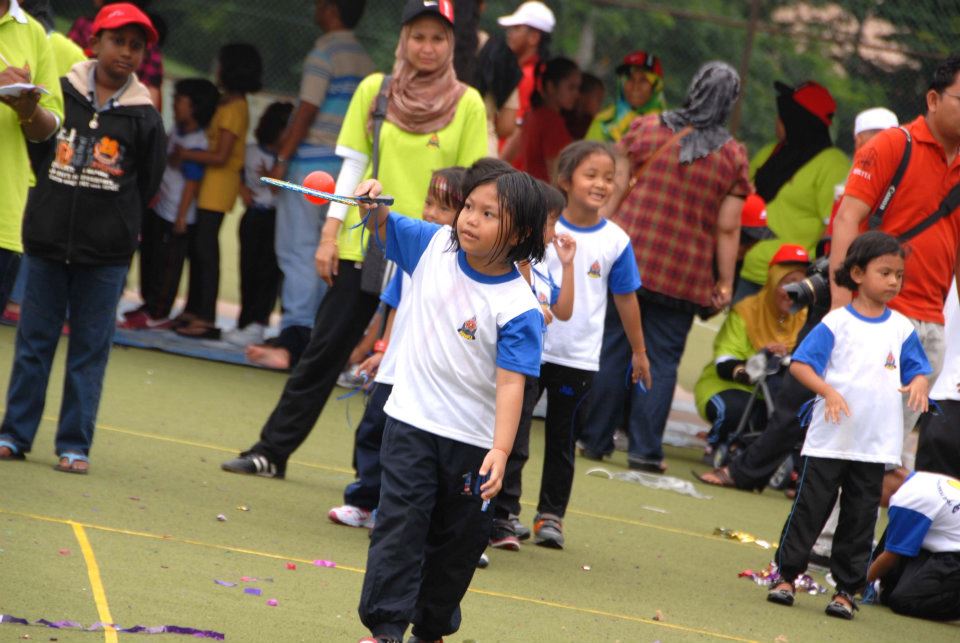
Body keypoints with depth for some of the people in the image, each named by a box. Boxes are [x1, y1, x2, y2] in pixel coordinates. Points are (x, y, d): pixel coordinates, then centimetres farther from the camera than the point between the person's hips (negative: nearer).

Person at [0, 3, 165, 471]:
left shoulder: (142, 115, 1)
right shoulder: (62, 91, 0)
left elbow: (147, 184, 12)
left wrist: (116, 222, 10)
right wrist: (52, 202, 6)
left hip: (105, 255, -1)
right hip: (47, 240, 1)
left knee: (90, 349, 2)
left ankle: (75, 445, 7)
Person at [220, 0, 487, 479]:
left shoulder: (467, 104, -1)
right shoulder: (374, 90, 3)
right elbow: (353, 166, 6)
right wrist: (329, 236, 1)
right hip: (363, 244, 2)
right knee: (324, 351, 6)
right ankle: (272, 451, 12)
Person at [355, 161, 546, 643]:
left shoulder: (518, 307, -18)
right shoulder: (433, 246, -5)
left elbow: (511, 382, -20)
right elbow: (382, 225, 10)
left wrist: (501, 450, -29)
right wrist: (373, 201, -14)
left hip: (473, 440, -1)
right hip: (412, 421, 1)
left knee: (457, 539, 12)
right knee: (400, 522, -10)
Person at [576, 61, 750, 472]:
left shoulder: (647, 129, 0)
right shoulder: (733, 157, -2)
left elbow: (615, 190, 0)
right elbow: (727, 228, -3)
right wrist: (725, 282, 5)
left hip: (629, 255, 1)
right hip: (684, 276, -1)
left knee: (611, 349, 7)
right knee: (660, 360, 5)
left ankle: (596, 438, 11)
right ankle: (645, 448, 4)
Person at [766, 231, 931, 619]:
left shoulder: (901, 328, 7)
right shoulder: (837, 323, -5)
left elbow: (918, 369, 12)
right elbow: (799, 364, -8)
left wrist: (918, 384, -11)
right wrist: (828, 391, -24)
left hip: (876, 445, 3)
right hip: (829, 440, -3)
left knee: (860, 520, 6)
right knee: (810, 509, 1)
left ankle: (847, 590, 12)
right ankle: (787, 576, 11)